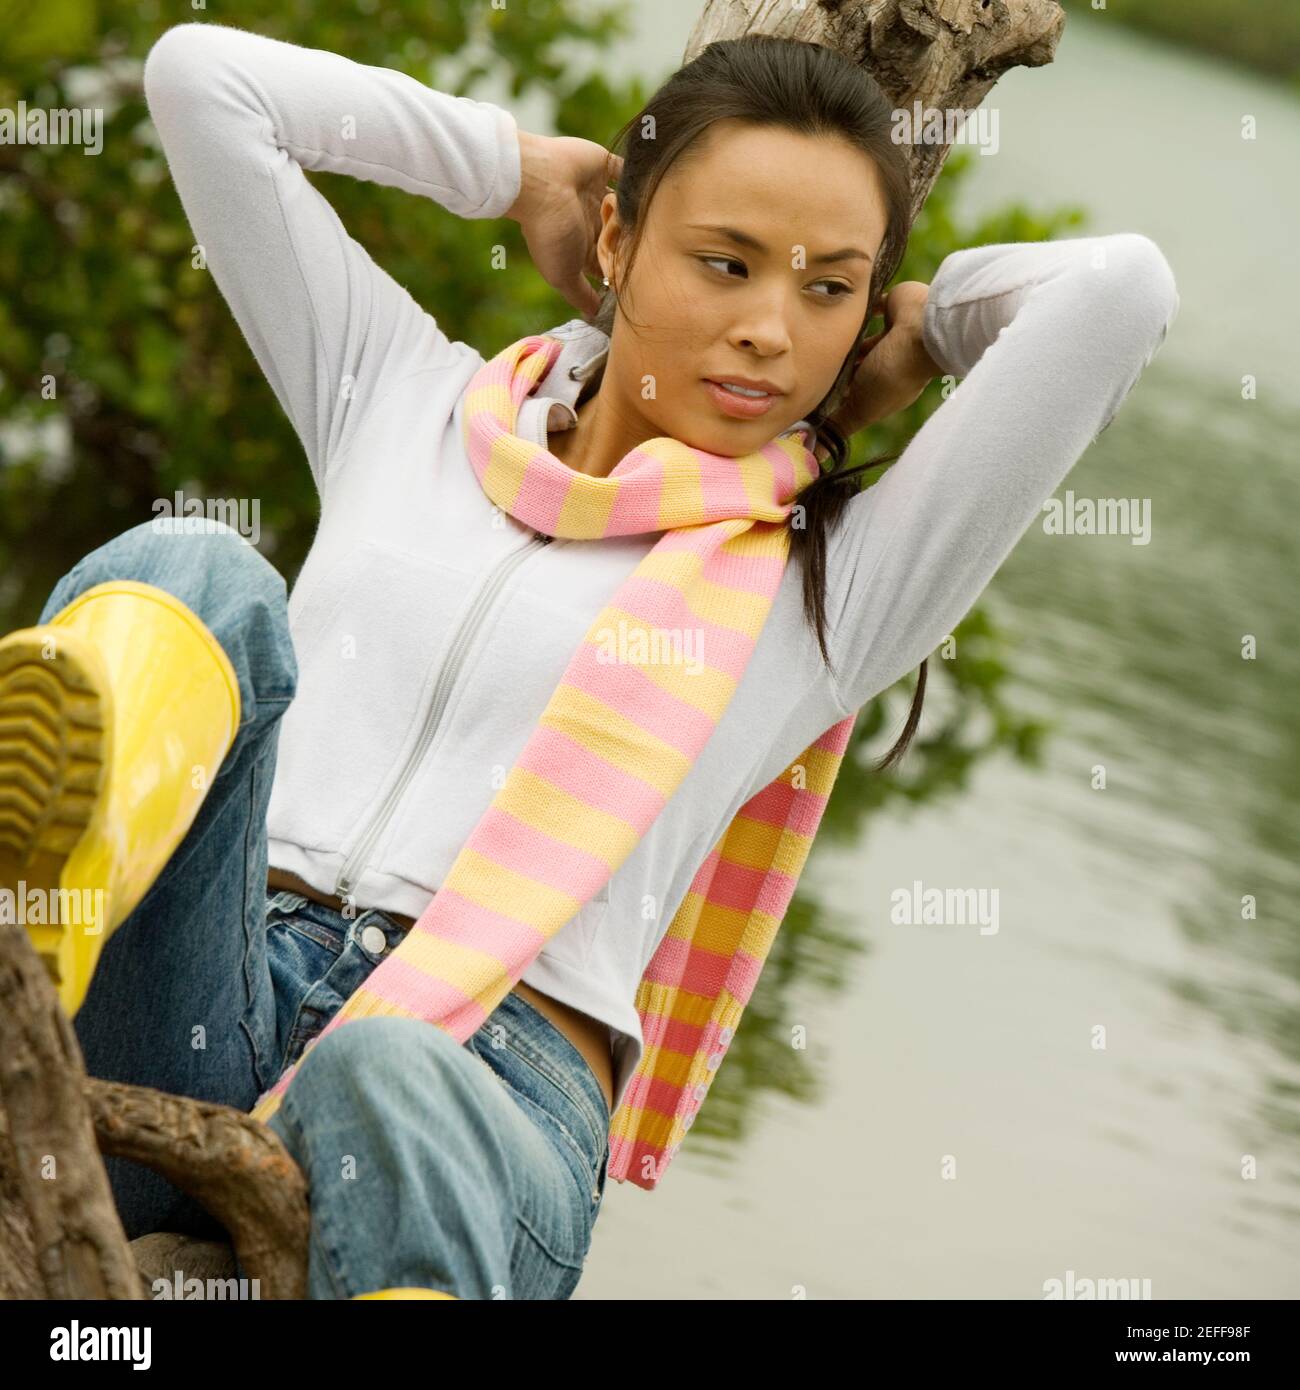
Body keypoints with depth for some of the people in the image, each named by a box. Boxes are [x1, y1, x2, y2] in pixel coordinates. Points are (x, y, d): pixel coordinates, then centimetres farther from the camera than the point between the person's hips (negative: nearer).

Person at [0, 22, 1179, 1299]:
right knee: (192, 576, -29)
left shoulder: (834, 585, 16)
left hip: (483, 1072, -2)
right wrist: (520, 169, 30)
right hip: (184, 1027, 2)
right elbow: (199, 74, 25)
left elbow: (1122, 288, 5)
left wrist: (927, 330, 25)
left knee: (380, 1083, -42)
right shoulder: (404, 402, 25)